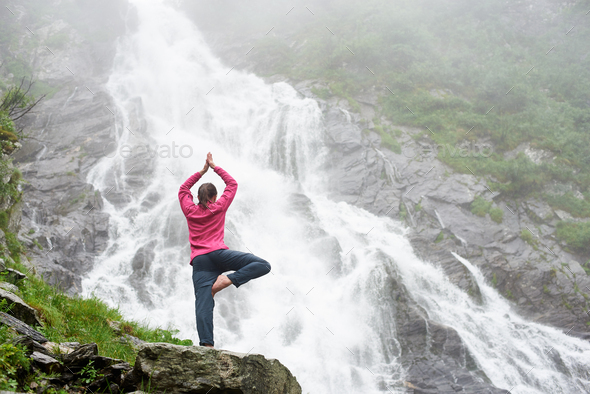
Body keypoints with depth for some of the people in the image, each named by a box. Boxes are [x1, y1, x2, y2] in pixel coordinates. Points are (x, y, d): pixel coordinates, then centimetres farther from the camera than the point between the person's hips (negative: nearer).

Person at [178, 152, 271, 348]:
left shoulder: (190, 210, 18)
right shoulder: (218, 207, 12)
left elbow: (183, 189, 37)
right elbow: (232, 184, 27)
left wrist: (202, 171, 39)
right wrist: (214, 167, 32)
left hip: (199, 261, 3)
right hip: (217, 253, -3)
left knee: (203, 305, -8)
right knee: (263, 265, -5)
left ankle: (206, 344, -24)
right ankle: (227, 280, -25)